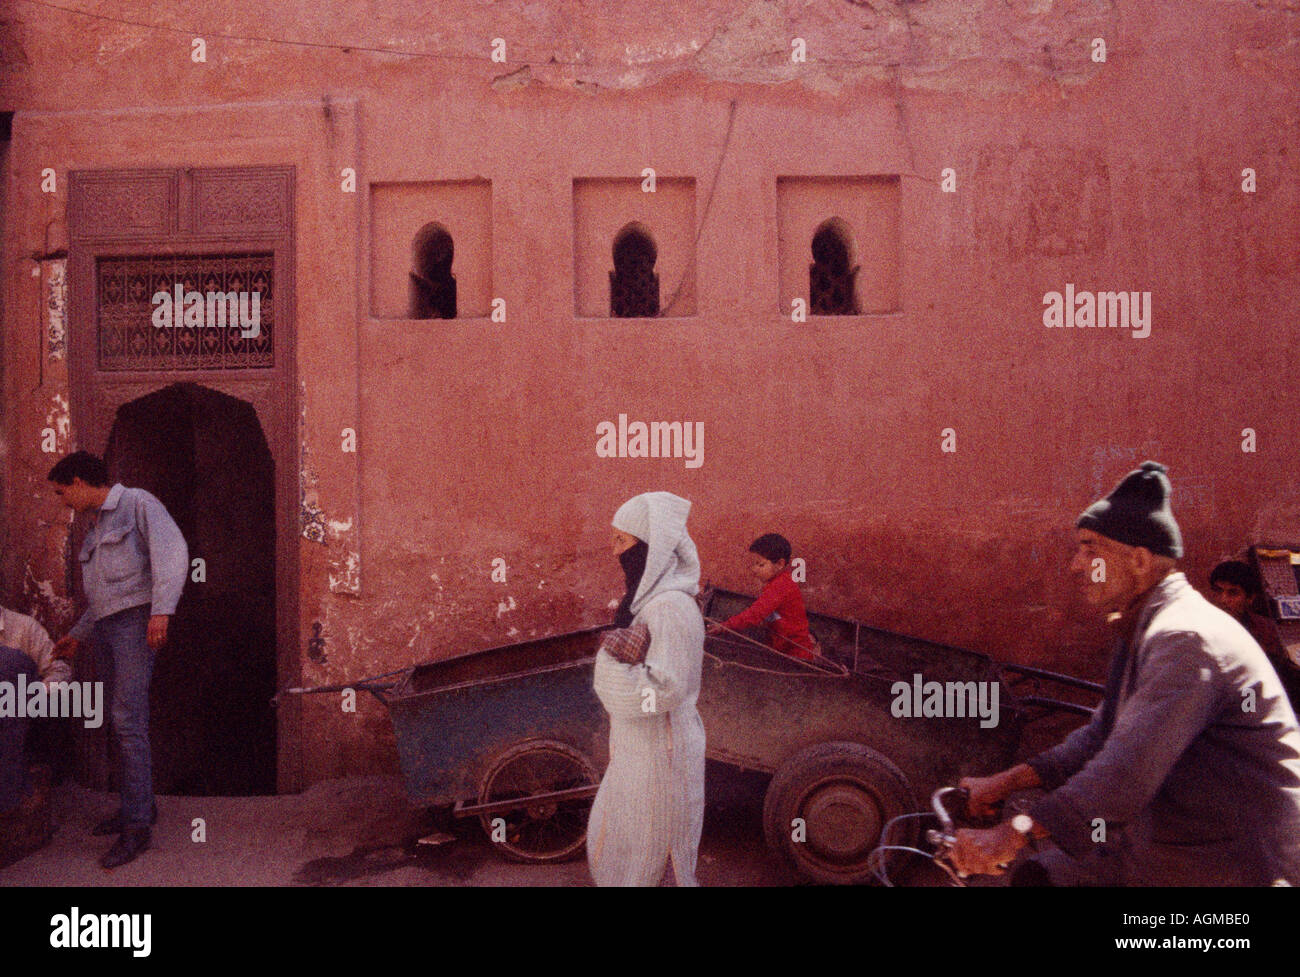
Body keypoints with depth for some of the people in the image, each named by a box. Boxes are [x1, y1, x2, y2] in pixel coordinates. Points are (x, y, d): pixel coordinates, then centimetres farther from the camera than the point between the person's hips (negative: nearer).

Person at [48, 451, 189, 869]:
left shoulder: (137, 503, -3)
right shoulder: (96, 528, 23)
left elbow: (172, 550, -17)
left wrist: (161, 610, -27)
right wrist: (77, 635, 28)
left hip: (135, 619, -9)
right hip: (105, 626, 9)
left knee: (128, 720, -14)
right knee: (123, 720, 9)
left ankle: (136, 825, -12)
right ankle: (139, 806, 18)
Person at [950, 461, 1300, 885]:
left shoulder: (1185, 639, -24)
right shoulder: (1145, 632, 10)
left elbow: (1128, 772, -33)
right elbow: (1101, 738, 13)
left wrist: (1012, 835, -34)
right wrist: (1007, 781, 7)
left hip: (1233, 865, -9)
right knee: (1037, 875, 6)